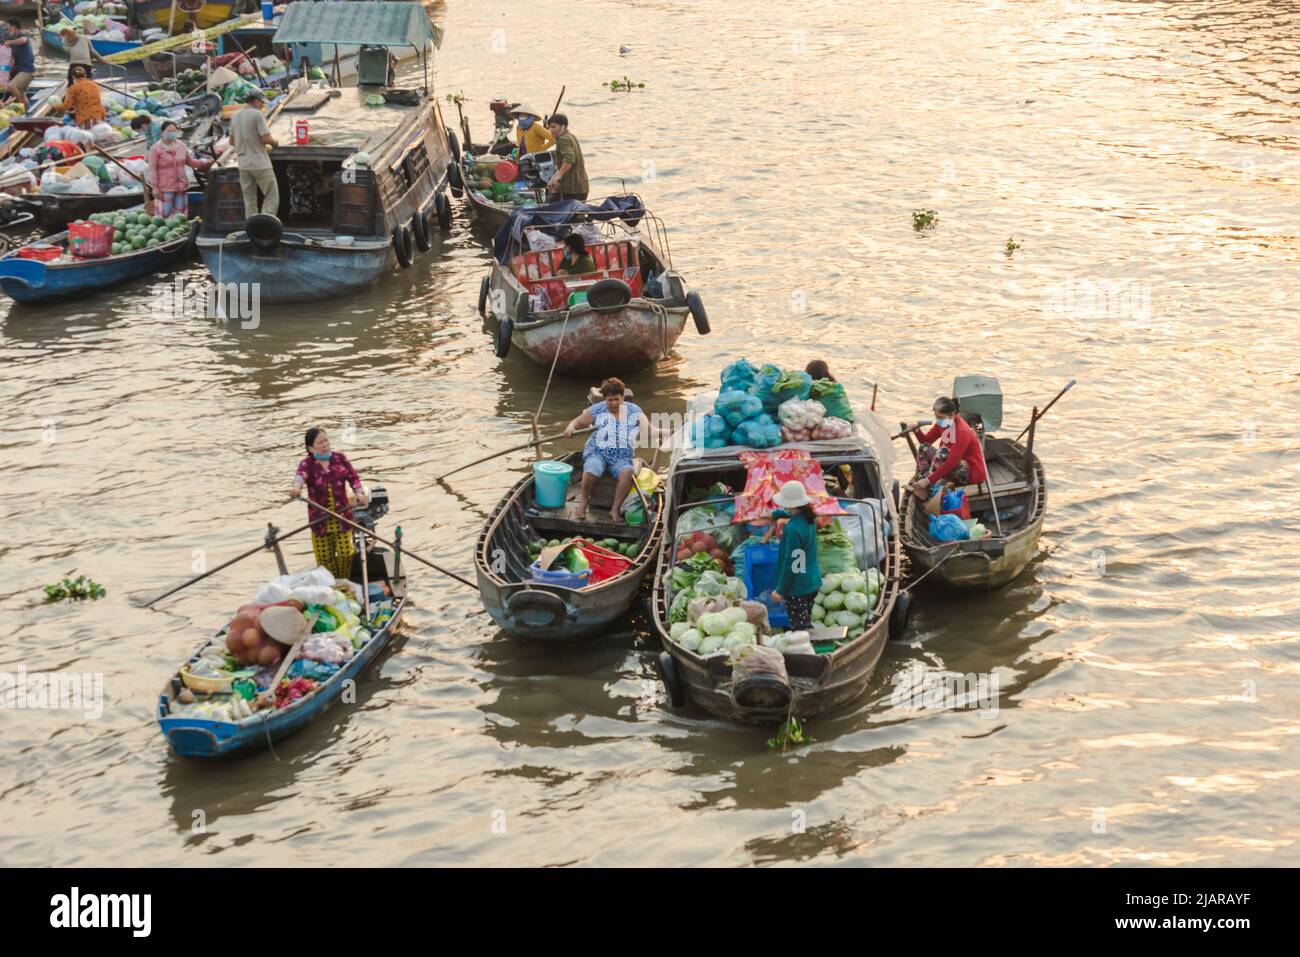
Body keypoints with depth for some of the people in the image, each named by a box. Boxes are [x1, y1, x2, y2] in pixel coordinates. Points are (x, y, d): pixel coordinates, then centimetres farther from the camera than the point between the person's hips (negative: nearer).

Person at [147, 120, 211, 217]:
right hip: (165, 187, -6)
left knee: (180, 213, 11)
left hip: (181, 186, 6)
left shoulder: (181, 146, 8)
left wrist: (205, 163, 2)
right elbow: (152, 168, -9)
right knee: (165, 213, -9)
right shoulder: (156, 148, -8)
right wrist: (155, 187, -14)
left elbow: (190, 161, 17)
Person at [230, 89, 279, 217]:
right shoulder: (258, 115, -11)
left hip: (243, 164, 7)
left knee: (249, 200, 10)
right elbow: (266, 138, -18)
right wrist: (275, 142, 1)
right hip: (260, 163, -7)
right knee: (272, 197, -2)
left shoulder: (235, 116, 12)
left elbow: (232, 141, 18)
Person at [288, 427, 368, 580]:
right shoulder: (307, 464, -7)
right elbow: (300, 475, -28)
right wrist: (297, 487, -51)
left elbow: (353, 477, 9)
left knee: (344, 552, -3)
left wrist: (359, 492, -11)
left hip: (342, 515, 1)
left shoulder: (340, 458, 3)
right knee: (324, 557, 2)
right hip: (319, 518, -1)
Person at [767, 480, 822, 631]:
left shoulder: (794, 529, -24)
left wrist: (780, 590, -16)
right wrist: (774, 514, 42)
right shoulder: (808, 518, 2)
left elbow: (790, 564, -22)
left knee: (799, 629, -4)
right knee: (806, 625, 17)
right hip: (812, 583, 9)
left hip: (797, 588, -9)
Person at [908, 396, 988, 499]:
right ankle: (919, 486, -12)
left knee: (942, 454, -32)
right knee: (924, 448, -1)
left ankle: (927, 490, -22)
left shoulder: (962, 432, -27)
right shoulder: (943, 423, -2)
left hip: (971, 473, -9)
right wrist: (917, 430, -14)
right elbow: (927, 440, 9)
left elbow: (951, 462, -32)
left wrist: (928, 480, -34)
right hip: (958, 464, 9)